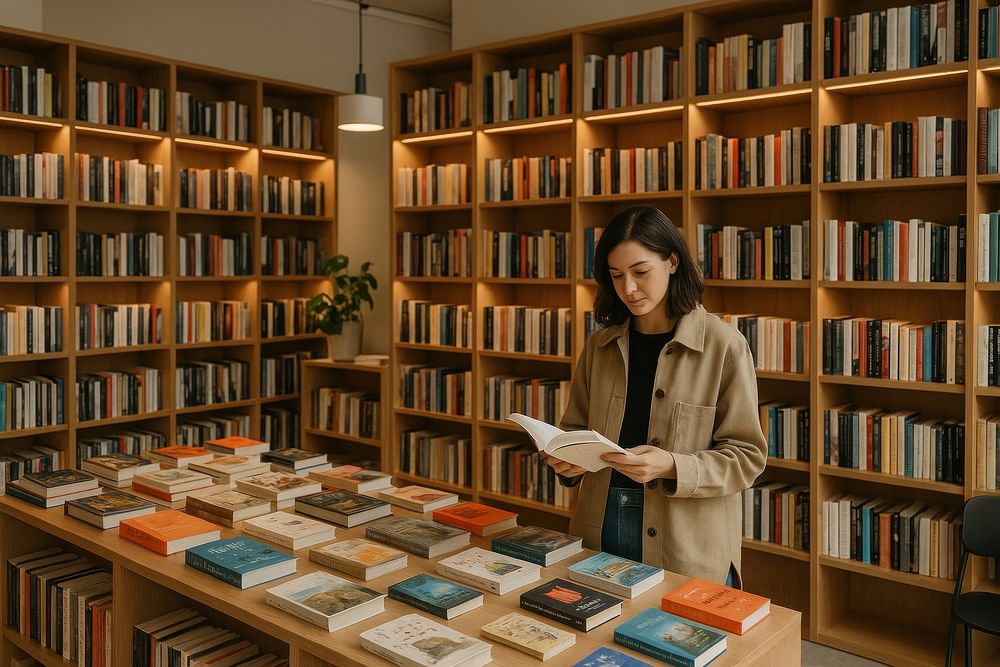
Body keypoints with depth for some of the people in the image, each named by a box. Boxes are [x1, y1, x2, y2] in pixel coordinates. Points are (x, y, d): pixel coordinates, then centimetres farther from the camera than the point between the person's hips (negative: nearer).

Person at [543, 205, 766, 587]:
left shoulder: (723, 345, -8)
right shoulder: (599, 345, 6)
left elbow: (746, 456, -8)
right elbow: (575, 427, 13)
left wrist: (672, 466, -23)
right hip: (602, 527, 4)